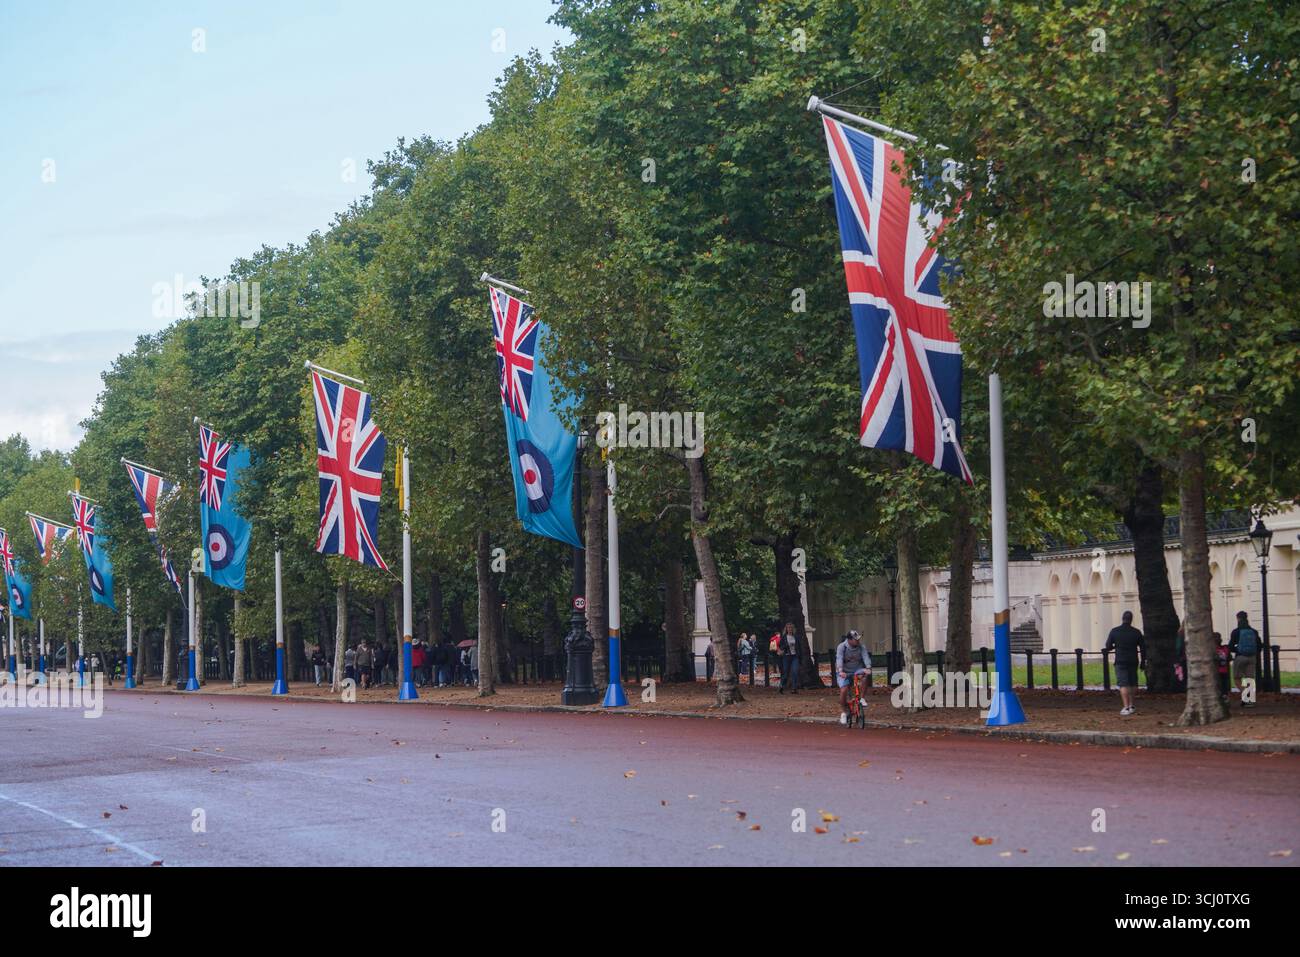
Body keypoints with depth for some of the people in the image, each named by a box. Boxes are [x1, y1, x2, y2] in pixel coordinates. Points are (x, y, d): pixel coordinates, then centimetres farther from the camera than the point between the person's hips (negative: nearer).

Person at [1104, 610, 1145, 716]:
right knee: (1133, 683, 15)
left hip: (1120, 661, -2)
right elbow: (1143, 648, 4)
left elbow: (1108, 646, -1)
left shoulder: (1114, 631, -5)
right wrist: (1143, 662, 13)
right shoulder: (1136, 632, 0)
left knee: (1123, 684, -4)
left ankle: (1126, 707, -12)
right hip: (1133, 662, 2)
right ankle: (1131, 705, 18)